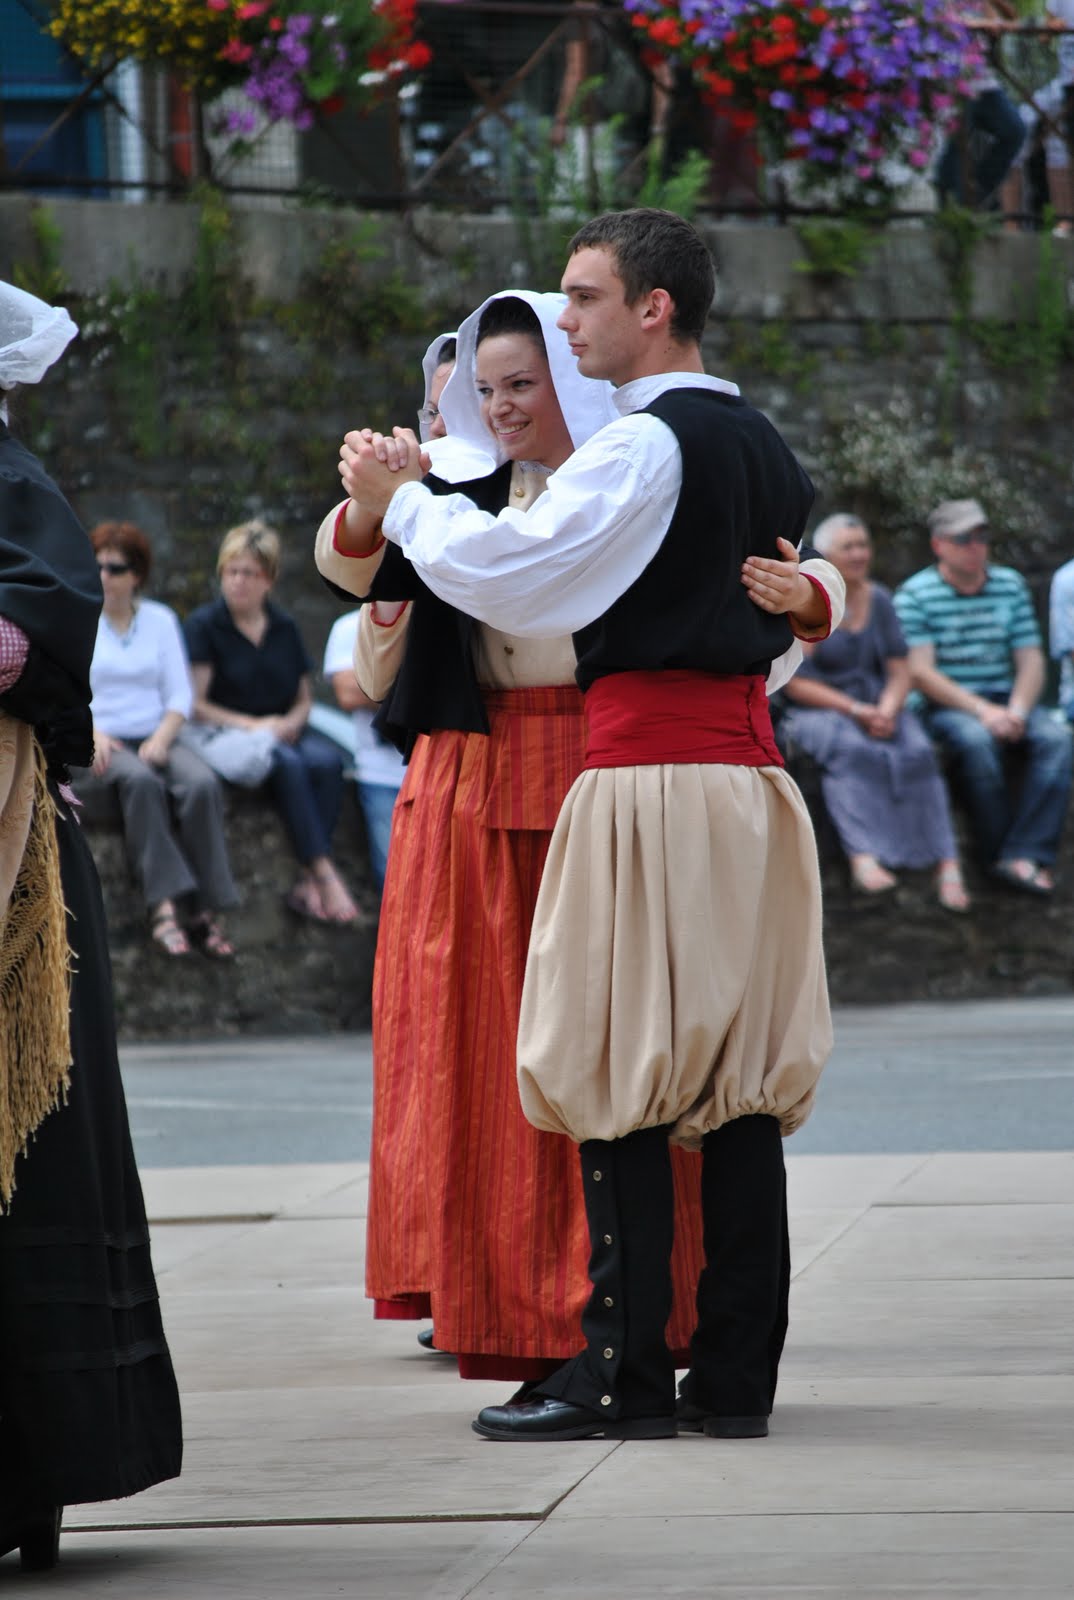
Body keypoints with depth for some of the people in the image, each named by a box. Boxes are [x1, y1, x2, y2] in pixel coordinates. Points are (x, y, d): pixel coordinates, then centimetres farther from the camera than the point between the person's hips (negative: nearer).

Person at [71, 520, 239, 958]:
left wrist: (162, 737, -11)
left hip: (155, 738, 3)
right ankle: (163, 904, -43)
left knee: (202, 783, -30)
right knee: (140, 780, -37)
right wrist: (91, 733, -18)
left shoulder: (160, 620, 16)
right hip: (99, 744, -3)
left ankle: (207, 910, -30)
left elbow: (180, 694, 9)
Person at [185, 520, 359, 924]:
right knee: (288, 765, -36)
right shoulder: (204, 625, 1)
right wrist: (252, 725, -14)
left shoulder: (285, 628, 15)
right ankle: (324, 873, -37)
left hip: (283, 731, 4)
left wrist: (290, 723, -4)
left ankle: (307, 881, -34)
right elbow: (196, 704, -4)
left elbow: (303, 700, 20)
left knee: (327, 760, -31)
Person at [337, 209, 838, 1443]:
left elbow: (511, 577, -13)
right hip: (747, 771, 8)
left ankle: (625, 1374, -5)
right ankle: (737, 1372, 7)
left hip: (649, 774, -8)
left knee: (624, 1073, -5)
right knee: (738, 1075, 7)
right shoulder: (762, 446, 16)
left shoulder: (644, 446, -11)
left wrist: (402, 503, 3)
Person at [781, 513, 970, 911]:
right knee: (853, 750, -36)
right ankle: (864, 857, -52)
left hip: (879, 709, 4)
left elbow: (900, 672, 8)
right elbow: (796, 684, -8)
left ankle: (947, 865, -37)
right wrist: (855, 710, -17)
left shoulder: (879, 601, 11)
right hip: (818, 713, -4)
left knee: (917, 750, -27)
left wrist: (887, 710, -13)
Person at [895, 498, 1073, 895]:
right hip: (946, 707, -4)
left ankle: (1023, 856, -34)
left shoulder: (1011, 585, 12)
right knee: (978, 742, -37)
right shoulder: (914, 595, -2)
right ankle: (1001, 854, -26)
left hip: (1006, 702, 4)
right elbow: (919, 672, -10)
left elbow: (1031, 661, 8)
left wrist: (1017, 710, -13)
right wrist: (981, 710, -21)